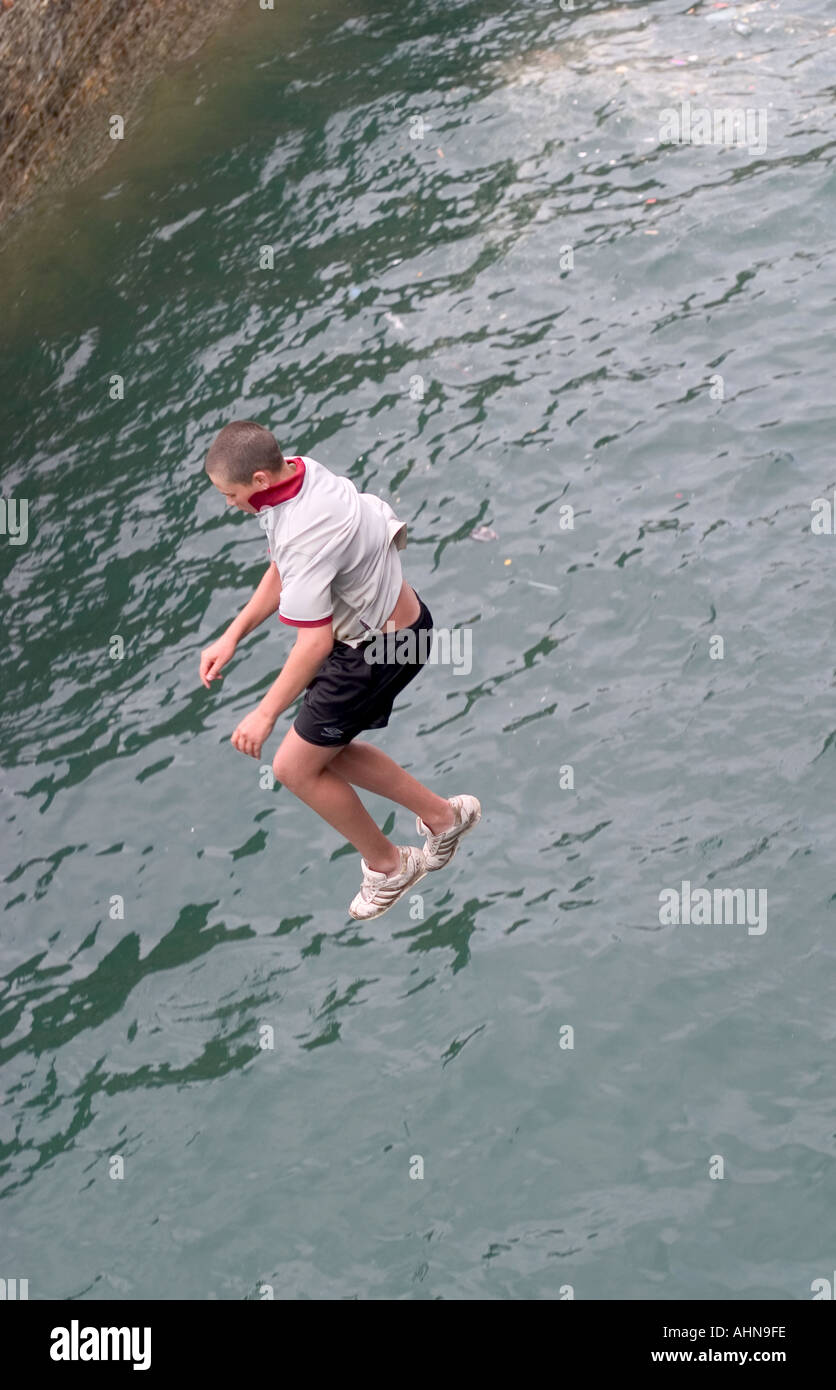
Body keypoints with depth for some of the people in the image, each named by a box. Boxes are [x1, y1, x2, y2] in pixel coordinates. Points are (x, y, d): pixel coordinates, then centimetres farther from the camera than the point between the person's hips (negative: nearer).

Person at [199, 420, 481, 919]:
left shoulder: (306, 532, -34)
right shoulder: (300, 470, -5)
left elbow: (315, 641, -30)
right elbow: (282, 573, 10)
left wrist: (266, 714, -20)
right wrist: (232, 636, 8)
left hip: (379, 648, -9)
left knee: (296, 767, 3)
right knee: (329, 751, 20)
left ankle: (387, 864, 23)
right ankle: (442, 814, 32)